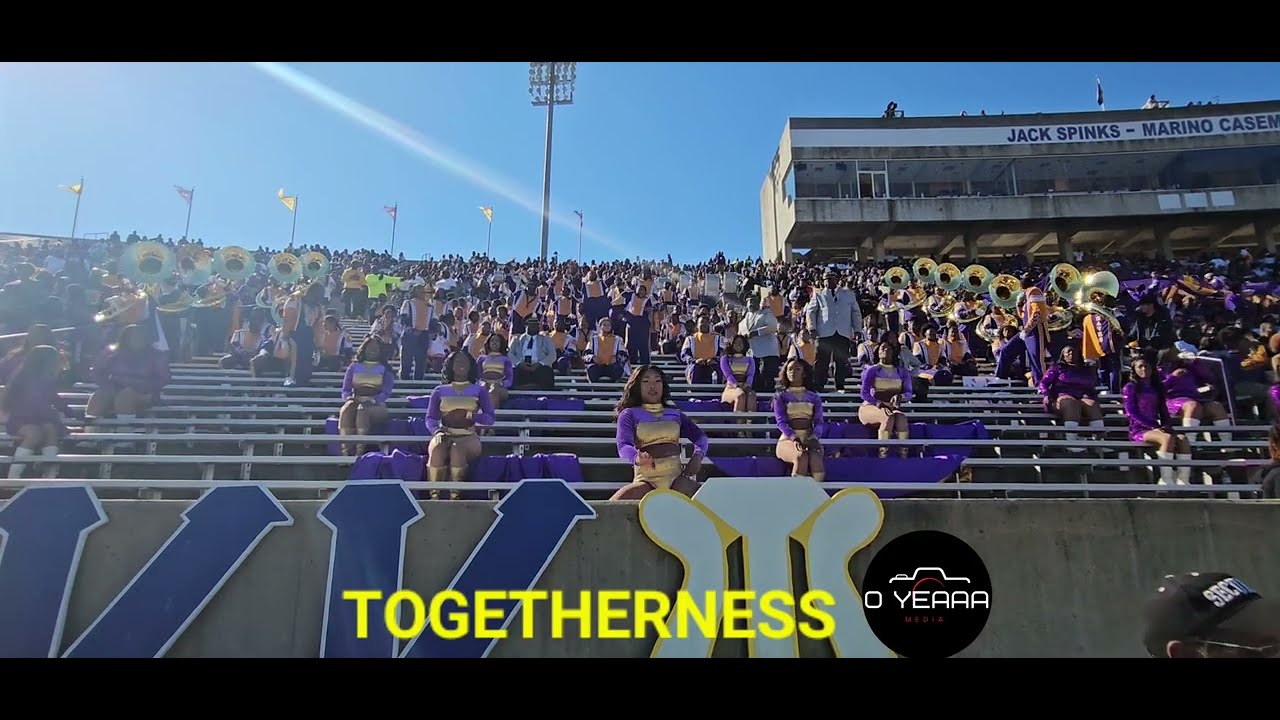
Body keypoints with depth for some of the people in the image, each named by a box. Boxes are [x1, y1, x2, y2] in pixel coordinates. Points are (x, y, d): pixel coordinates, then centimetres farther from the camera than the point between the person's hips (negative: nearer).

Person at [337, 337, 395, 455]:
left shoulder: (385, 369, 13)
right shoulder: (354, 367, 20)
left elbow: (386, 392, 0)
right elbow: (345, 389, 13)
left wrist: (372, 400, -20)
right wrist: (349, 398, -11)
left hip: (376, 405, -2)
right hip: (356, 402, 2)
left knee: (363, 410, -38)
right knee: (346, 410, -35)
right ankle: (345, 451, -44)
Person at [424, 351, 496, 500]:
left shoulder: (479, 390, 14)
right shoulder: (440, 390, 17)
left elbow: (490, 418, 5)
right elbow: (430, 418, 9)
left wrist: (470, 416, -15)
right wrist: (437, 430, -14)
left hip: (468, 436, -1)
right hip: (445, 435, 1)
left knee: (457, 450, -36)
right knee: (436, 450, -35)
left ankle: (455, 496, -34)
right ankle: (434, 495, -34)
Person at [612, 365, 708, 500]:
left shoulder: (675, 414, 23)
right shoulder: (630, 414, 11)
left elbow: (699, 435, 17)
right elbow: (624, 445, -5)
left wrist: (698, 455, -7)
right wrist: (637, 458, -30)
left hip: (677, 474, 2)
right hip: (646, 478, -1)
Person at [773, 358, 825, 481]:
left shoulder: (814, 397, 16)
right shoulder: (780, 396, 11)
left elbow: (819, 422, 5)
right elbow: (781, 421, -3)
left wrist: (814, 437, -17)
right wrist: (794, 438, -22)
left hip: (810, 439, 2)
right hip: (788, 439, -2)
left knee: (816, 460, -34)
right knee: (801, 457, -37)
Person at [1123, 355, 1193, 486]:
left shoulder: (1157, 387, 21)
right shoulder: (1130, 387, 3)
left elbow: (1163, 410, 19)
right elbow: (1131, 413, -6)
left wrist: (1167, 425, -3)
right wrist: (1153, 427, -15)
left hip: (1155, 428, 5)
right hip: (1138, 430, -5)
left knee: (1182, 439, -25)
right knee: (1168, 438, -33)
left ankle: (1183, 482, -29)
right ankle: (1166, 482, -35)